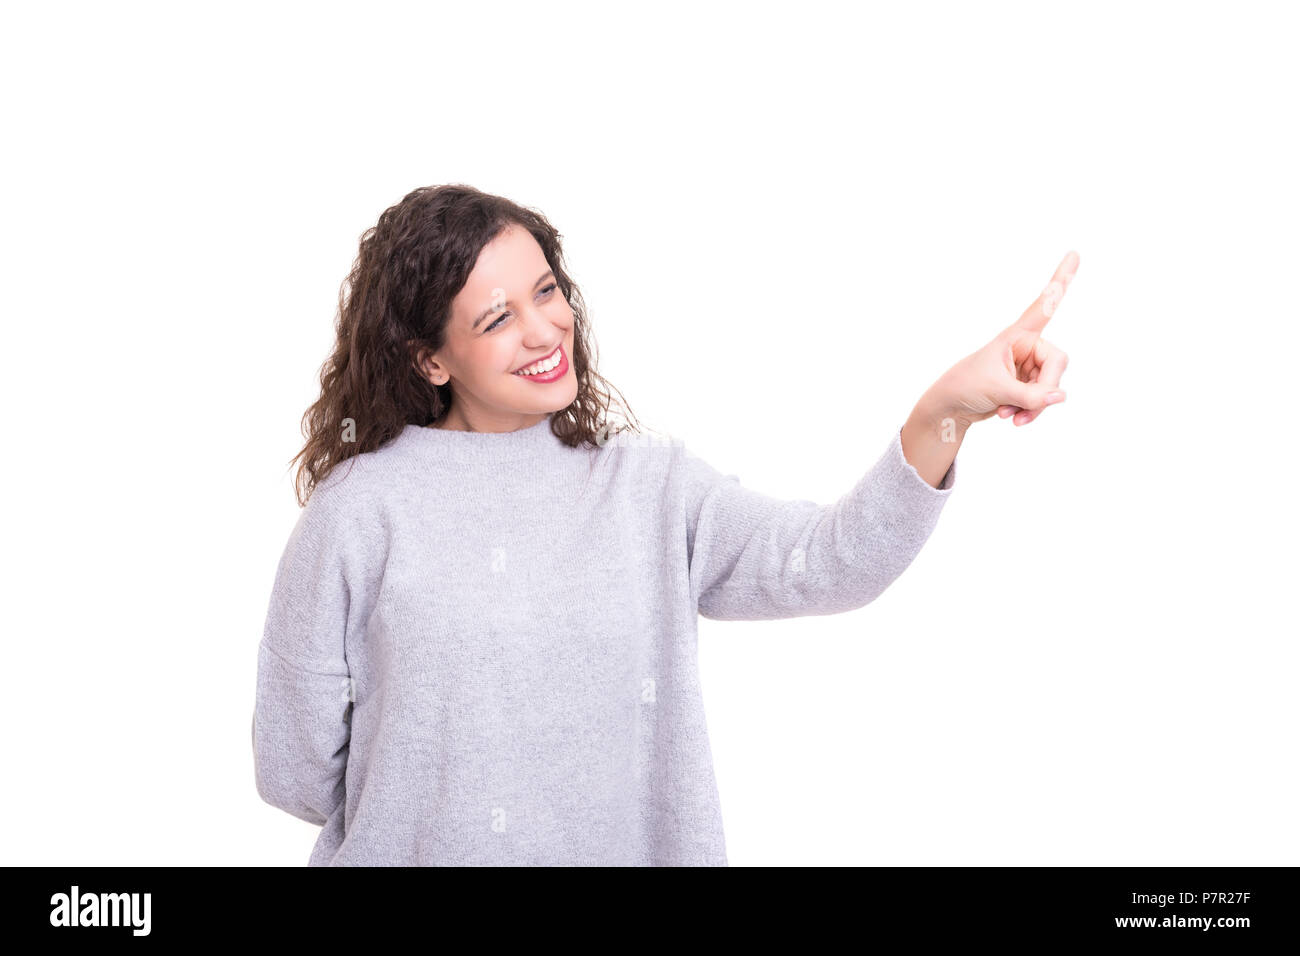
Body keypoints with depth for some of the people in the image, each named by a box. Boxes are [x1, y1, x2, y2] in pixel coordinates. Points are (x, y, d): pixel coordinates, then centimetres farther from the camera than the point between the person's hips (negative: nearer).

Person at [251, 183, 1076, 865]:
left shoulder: (650, 483, -1)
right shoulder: (360, 511, -11)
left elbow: (825, 563, -17)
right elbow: (293, 770, -7)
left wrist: (944, 412, -31)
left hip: (640, 846, 3)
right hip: (417, 850, -2)